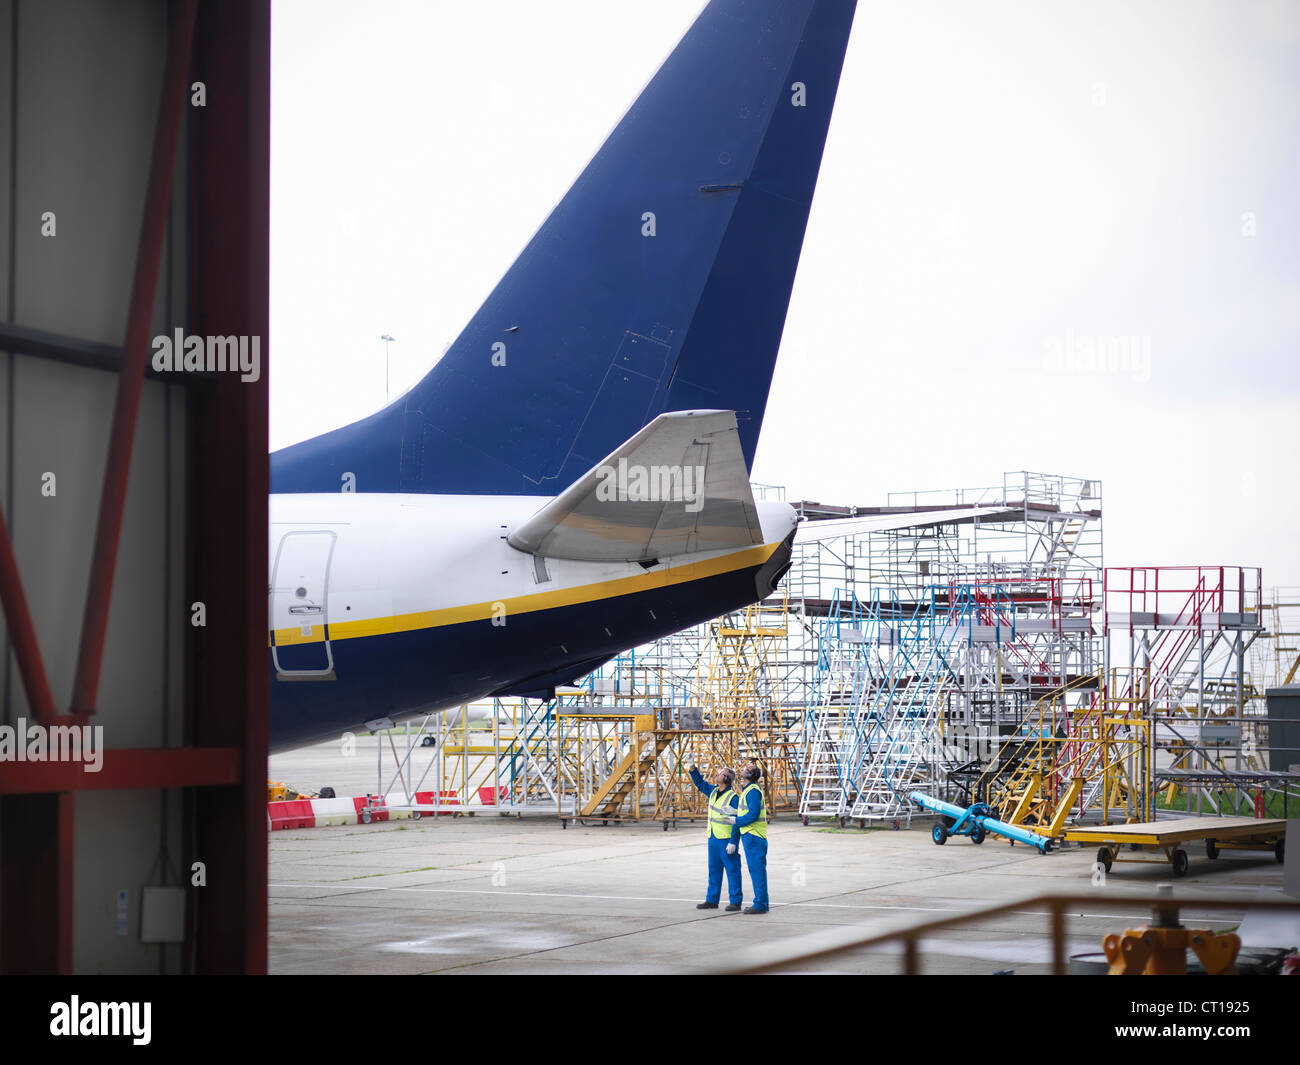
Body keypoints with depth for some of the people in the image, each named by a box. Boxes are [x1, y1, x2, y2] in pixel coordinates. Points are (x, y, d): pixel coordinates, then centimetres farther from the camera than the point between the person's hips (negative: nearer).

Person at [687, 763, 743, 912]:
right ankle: (712, 900, 21)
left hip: (726, 839, -8)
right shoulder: (714, 791, 9)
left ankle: (735, 901, 1)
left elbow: (737, 822, -18)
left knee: (732, 870, -2)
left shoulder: (733, 797, -16)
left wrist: (733, 842, -21)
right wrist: (693, 767, 10)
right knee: (714, 870, 14)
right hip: (713, 838, 8)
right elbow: (699, 783, 23)